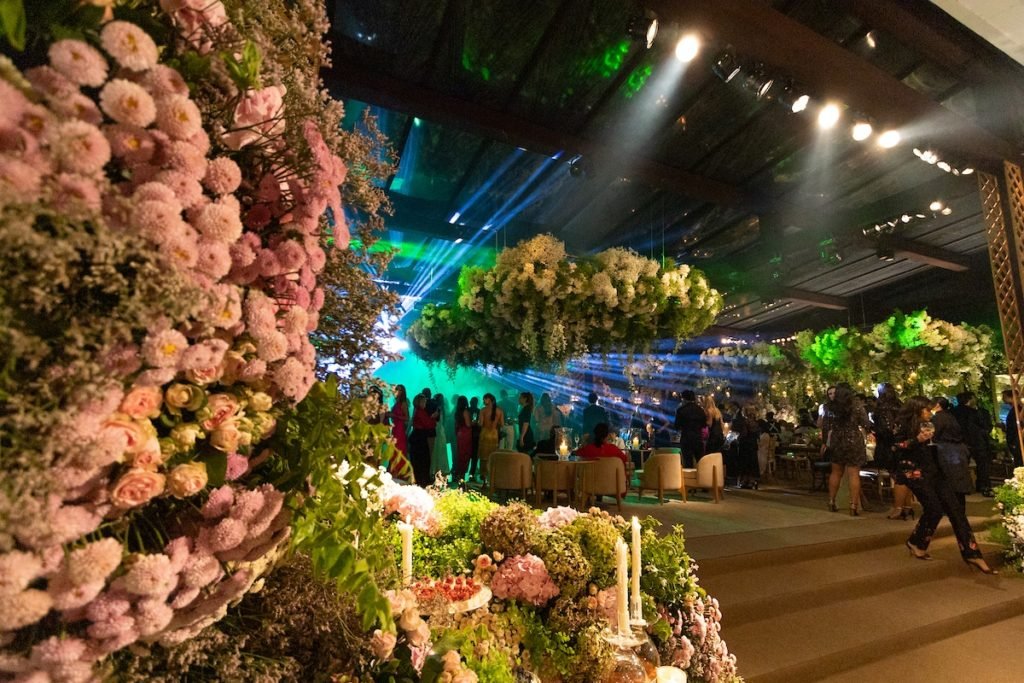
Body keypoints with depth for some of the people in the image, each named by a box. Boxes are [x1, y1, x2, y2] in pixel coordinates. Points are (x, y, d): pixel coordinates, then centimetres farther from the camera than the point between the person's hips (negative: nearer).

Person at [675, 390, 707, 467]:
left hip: (686, 439, -4)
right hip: (699, 438, 4)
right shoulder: (700, 410, 3)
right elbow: (705, 424, 12)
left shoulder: (681, 410, -9)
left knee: (688, 463, 0)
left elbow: (677, 426, -4)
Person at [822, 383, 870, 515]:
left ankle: (831, 502, 21)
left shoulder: (830, 406, 1)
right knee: (854, 474, 0)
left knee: (836, 472, 16)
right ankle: (854, 506, 1)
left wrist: (825, 442, 11)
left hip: (836, 442, 3)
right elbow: (866, 424, -10)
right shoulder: (856, 404, -6)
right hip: (854, 442, -3)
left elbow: (824, 426, 1)